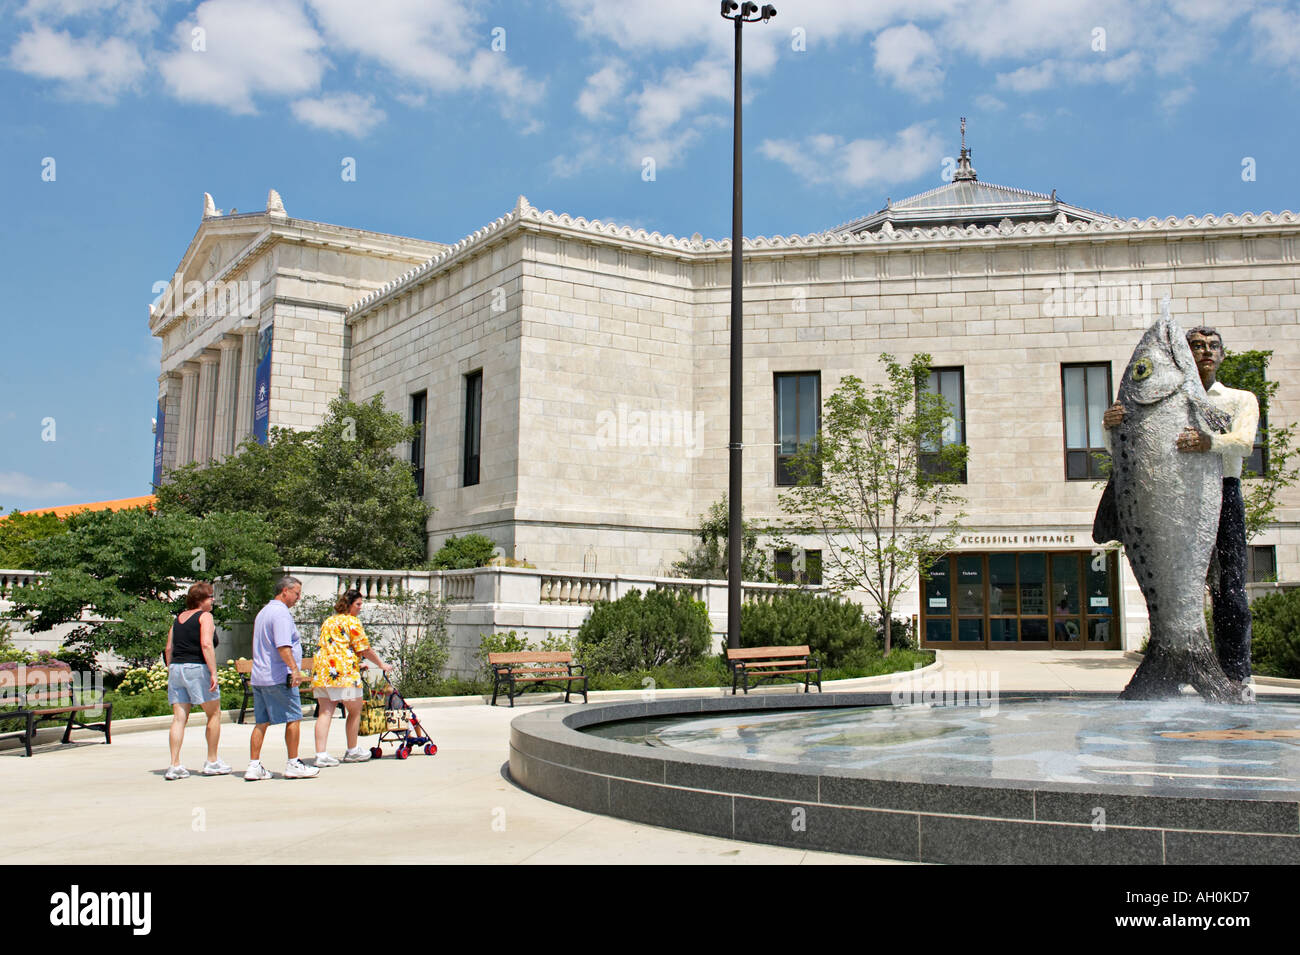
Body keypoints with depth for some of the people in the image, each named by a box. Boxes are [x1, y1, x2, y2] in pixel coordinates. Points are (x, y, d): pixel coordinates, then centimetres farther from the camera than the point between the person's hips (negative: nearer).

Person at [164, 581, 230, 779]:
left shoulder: (178, 618, 17)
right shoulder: (205, 617, -4)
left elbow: (169, 649, 16)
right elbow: (206, 645, -16)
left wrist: (170, 672, 21)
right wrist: (213, 672, -18)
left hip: (176, 668, 7)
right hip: (197, 668, -6)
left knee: (179, 718, 5)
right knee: (214, 714, 8)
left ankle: (175, 766, -1)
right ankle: (212, 762, 12)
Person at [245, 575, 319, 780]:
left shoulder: (263, 612, 21)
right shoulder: (281, 613, -12)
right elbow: (283, 646, -23)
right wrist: (294, 669, -27)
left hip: (258, 677, 10)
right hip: (279, 677, -10)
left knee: (261, 722, 9)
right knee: (293, 719, -1)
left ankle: (254, 766, 7)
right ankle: (293, 765, 2)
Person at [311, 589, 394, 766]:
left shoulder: (328, 622, 23)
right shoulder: (352, 622, -2)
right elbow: (364, 649, -5)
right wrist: (382, 664, 7)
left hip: (321, 672, 8)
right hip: (343, 672, -8)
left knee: (325, 712, 3)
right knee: (355, 710, 7)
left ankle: (321, 754, -4)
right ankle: (352, 751, 16)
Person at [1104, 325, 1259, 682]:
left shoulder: (1241, 399, 16)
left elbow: (1245, 442, -5)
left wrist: (1210, 442, -28)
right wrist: (1110, 425, -16)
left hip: (1223, 494, -1)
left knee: (1229, 590, -7)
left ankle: (1236, 678, -3)